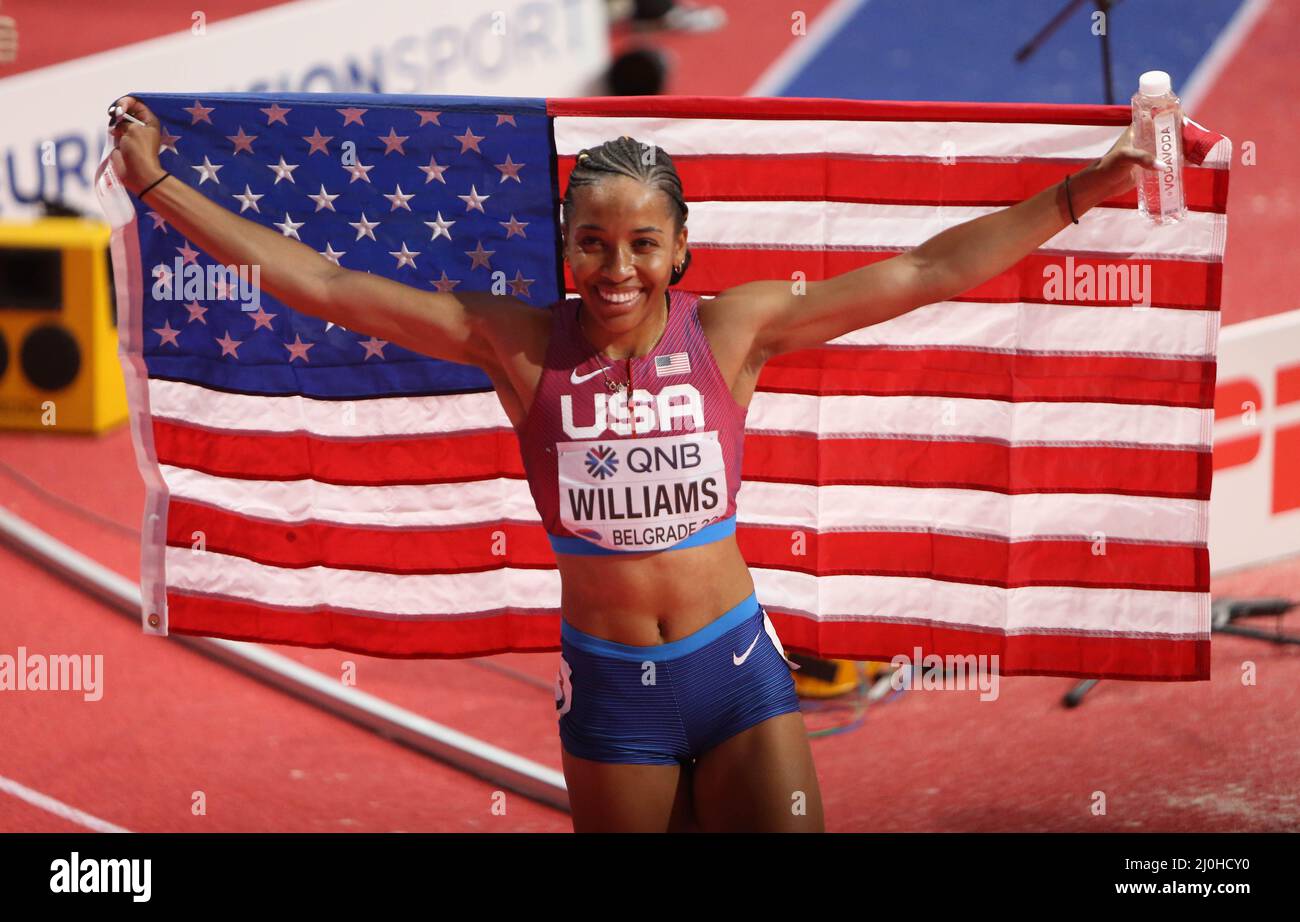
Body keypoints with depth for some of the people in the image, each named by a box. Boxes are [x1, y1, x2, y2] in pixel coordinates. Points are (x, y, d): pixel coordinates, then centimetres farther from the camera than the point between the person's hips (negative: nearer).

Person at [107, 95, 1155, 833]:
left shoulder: (731, 330, -5)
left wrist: (1081, 191, -9)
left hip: (738, 665, 0)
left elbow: (930, 271, -5)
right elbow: (325, 286, -7)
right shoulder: (523, 345, -6)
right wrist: (160, 185, -10)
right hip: (607, 684, 0)